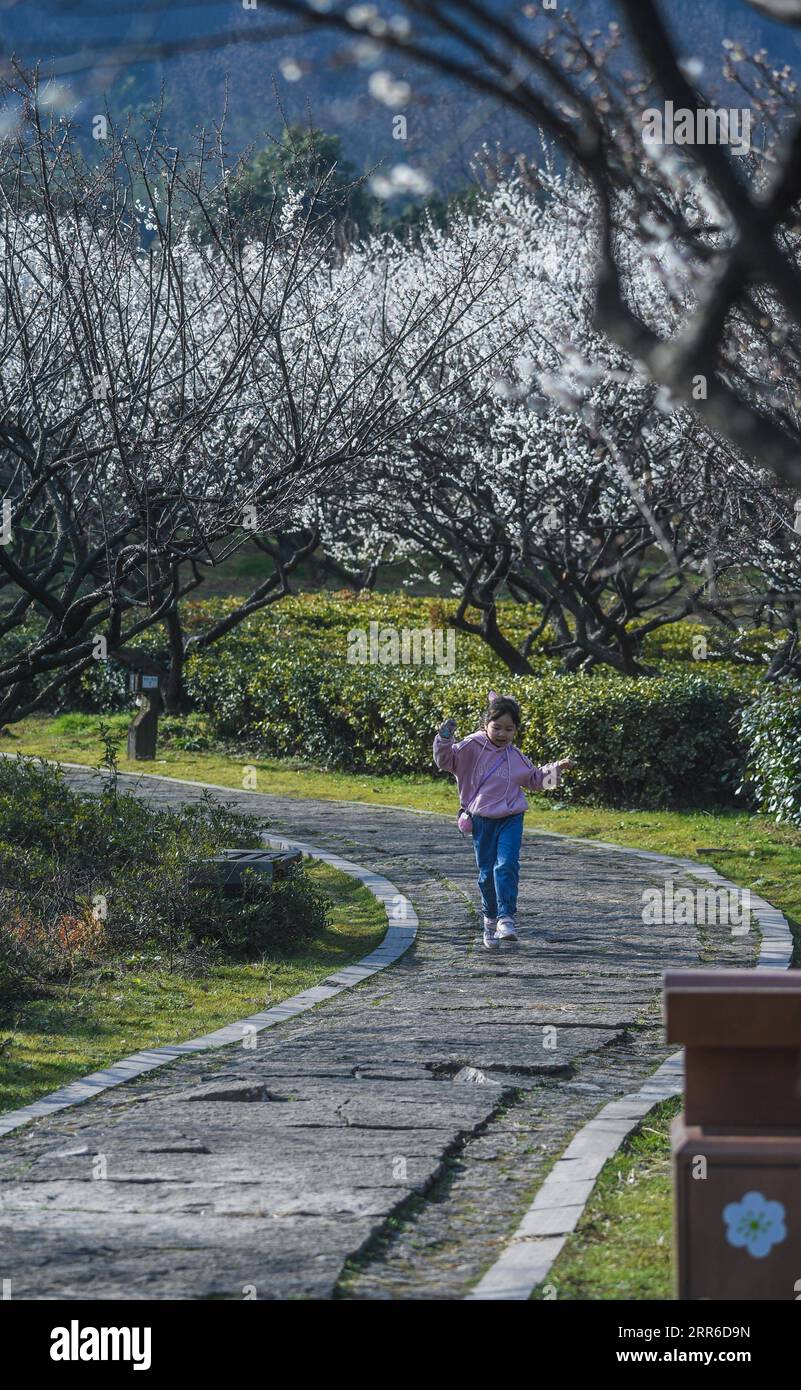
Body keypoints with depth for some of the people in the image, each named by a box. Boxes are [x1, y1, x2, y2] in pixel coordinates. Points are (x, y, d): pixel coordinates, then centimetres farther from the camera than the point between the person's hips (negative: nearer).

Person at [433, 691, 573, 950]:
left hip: (511, 819, 1)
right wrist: (445, 740, -31)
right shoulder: (473, 747, -6)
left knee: (507, 866, -17)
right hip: (482, 820, -1)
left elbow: (535, 780, 22)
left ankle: (506, 919, -20)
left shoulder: (515, 757, 6)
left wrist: (555, 769, 10)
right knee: (487, 873, 7)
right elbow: (447, 761, -15)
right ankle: (490, 920, 22)